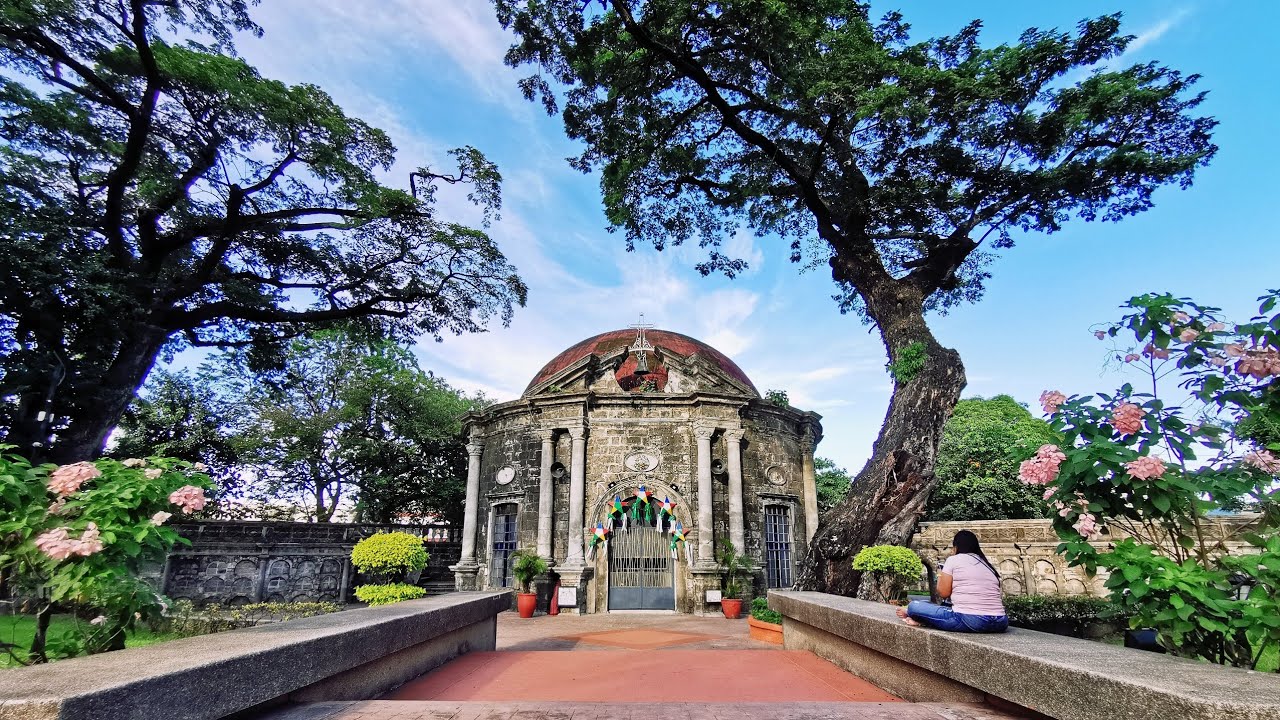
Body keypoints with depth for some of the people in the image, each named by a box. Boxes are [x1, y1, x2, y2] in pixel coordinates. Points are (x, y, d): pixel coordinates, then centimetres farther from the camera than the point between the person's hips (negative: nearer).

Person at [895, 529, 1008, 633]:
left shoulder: (953, 560, 4)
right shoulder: (987, 565, 19)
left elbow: (944, 592, 3)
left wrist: (940, 576, 22)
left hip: (968, 620, -7)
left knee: (915, 606, 1)